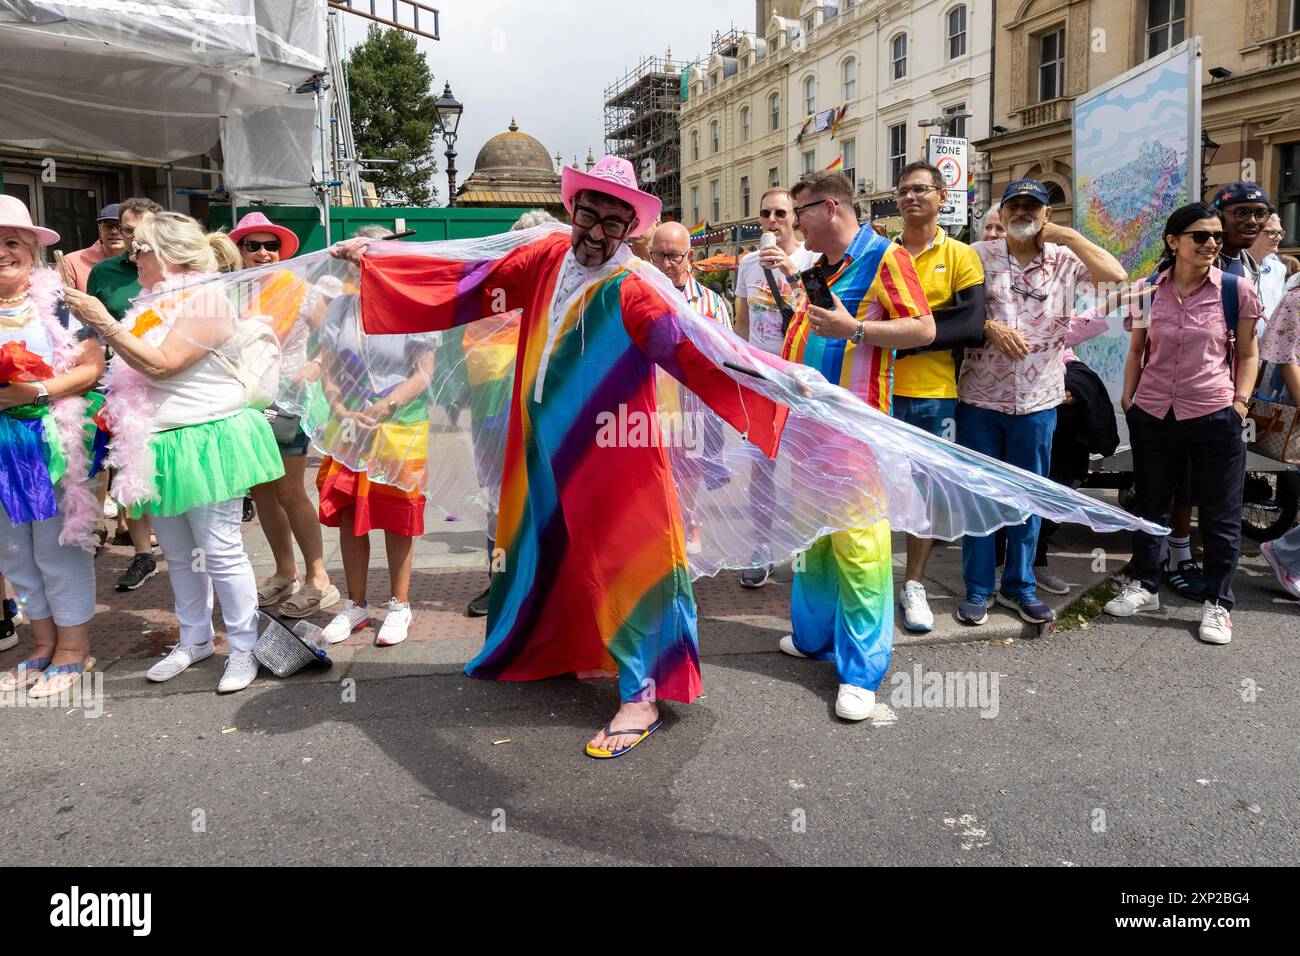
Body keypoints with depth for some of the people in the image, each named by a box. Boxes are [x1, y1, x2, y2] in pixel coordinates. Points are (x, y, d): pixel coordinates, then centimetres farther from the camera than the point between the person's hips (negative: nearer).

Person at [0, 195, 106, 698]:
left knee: (58, 546, 1)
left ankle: (74, 646, 15)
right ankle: (45, 643, 29)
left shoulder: (58, 301, -3)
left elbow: (92, 366, -8)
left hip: (51, 440, -5)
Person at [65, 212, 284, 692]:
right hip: (160, 449, 9)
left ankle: (244, 647, 8)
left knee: (219, 552, -3)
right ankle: (195, 639, 29)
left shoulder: (205, 301, -12)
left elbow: (160, 365, -21)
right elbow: (136, 373, 25)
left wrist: (104, 323, -16)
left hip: (205, 443, -9)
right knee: (178, 554, 15)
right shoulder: (156, 305, 15)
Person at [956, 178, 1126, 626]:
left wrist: (1067, 235, -10)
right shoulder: (979, 255, 2)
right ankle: (977, 590, 17)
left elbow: (1116, 274, -10)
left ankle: (1020, 586, 25)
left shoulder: (1065, 260, 4)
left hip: (1038, 401, 1)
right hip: (979, 397, -1)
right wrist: (990, 327, -17)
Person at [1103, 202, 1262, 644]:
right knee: (1149, 504, 15)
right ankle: (1144, 586, 31)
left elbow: (1248, 353, 4)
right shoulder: (1147, 290, 1)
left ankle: (1218, 603, 19)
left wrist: (1240, 401, -5)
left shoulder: (1236, 290, -4)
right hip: (1152, 414, 2)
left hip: (1214, 417, -2)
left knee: (1219, 514, 5)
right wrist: (1128, 398, 7)